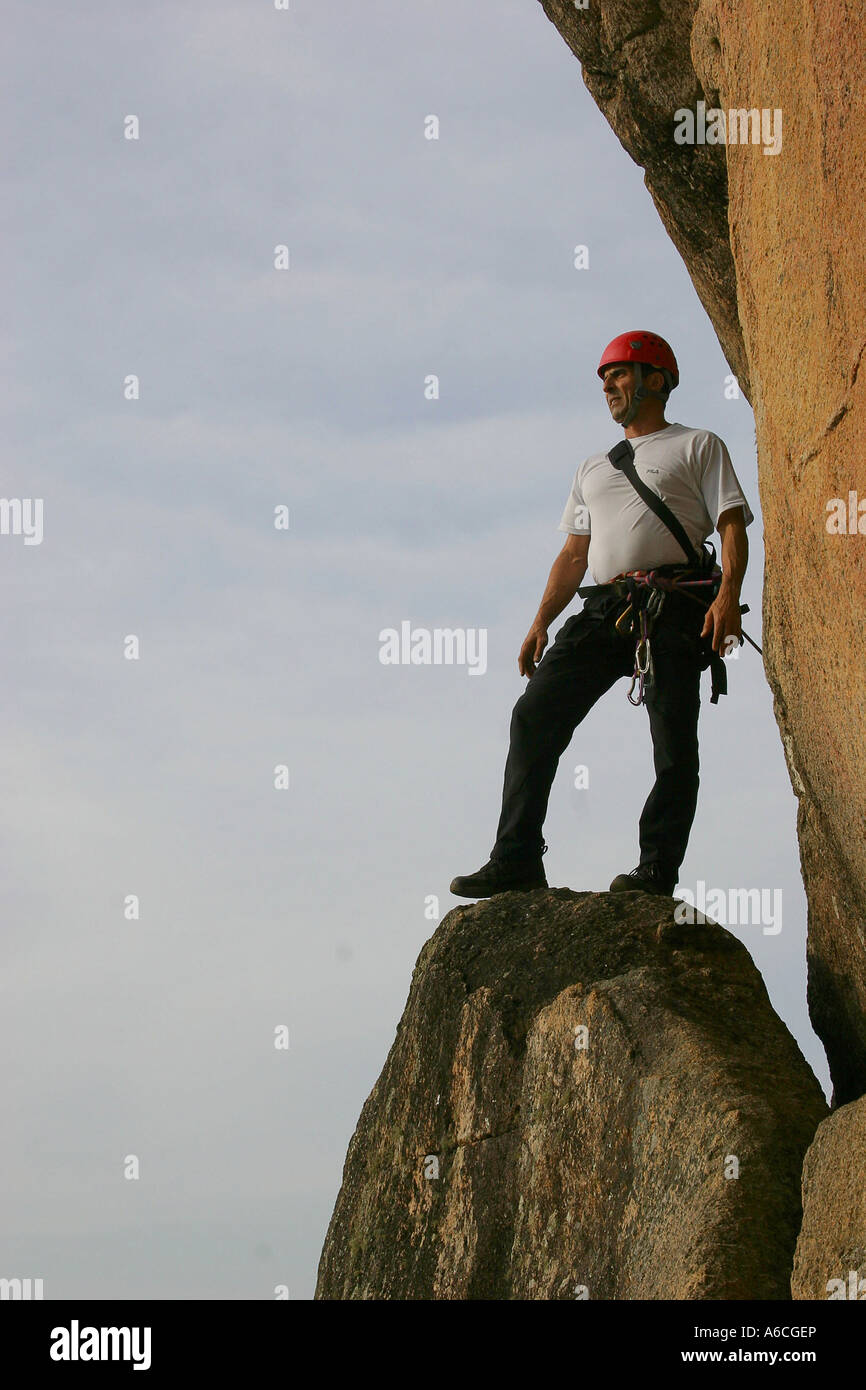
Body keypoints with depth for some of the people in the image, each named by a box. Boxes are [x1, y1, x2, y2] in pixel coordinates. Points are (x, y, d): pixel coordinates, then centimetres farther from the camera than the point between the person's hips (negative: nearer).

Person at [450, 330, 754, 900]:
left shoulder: (699, 447, 12)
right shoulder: (593, 468, 29)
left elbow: (732, 527, 1)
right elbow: (574, 554, 27)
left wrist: (728, 595, -16)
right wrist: (541, 622, 14)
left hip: (674, 606, -5)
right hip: (604, 610, 5)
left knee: (674, 740, -10)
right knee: (535, 715, -8)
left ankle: (658, 869, -8)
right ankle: (517, 861, -9)